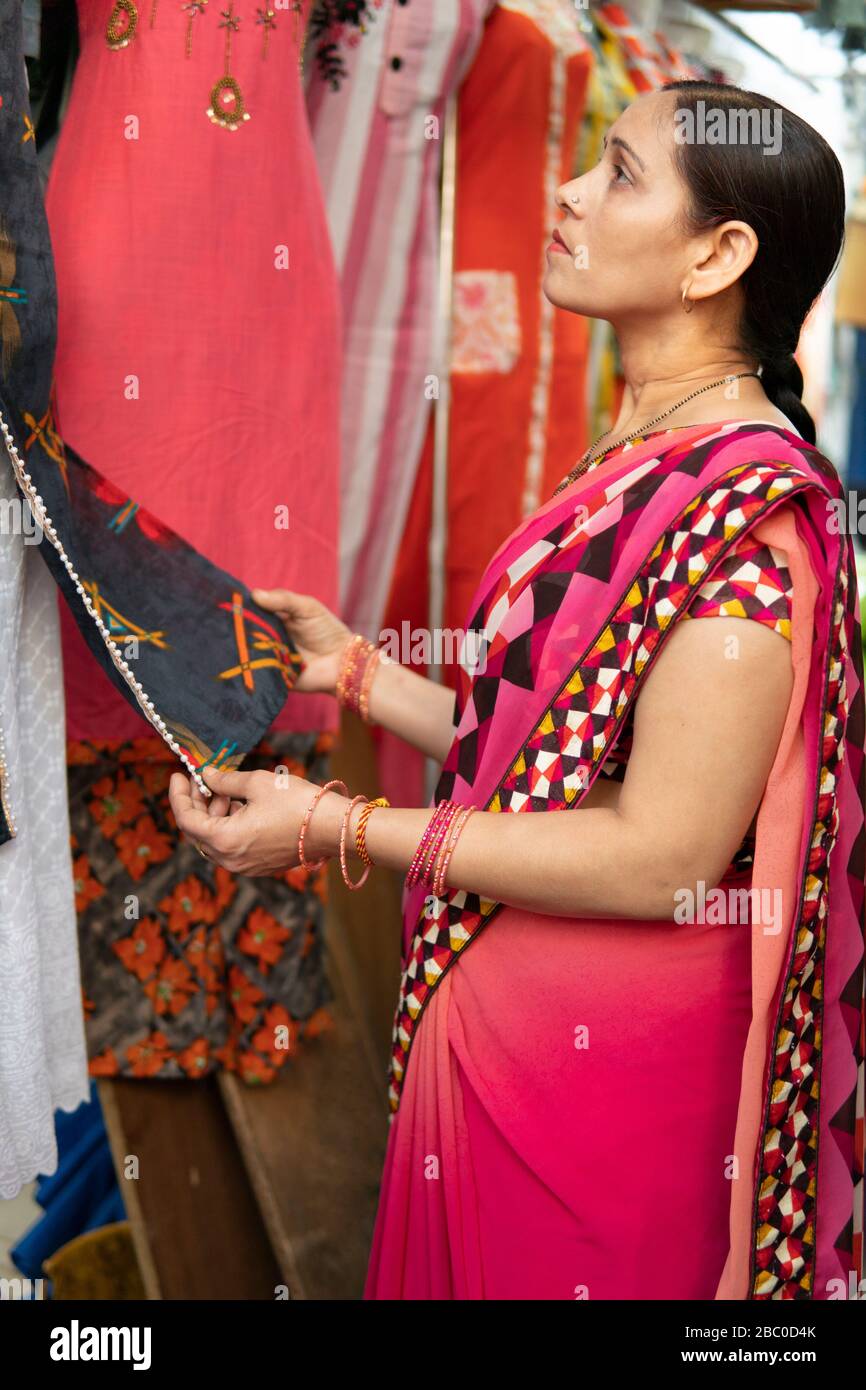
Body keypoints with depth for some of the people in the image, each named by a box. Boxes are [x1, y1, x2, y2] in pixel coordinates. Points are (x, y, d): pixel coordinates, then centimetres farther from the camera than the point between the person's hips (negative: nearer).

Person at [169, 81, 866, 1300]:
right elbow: (543, 748, 8)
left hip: (613, 1057, -8)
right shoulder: (639, 459, 7)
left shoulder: (747, 500, -21)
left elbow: (662, 858, -24)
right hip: (498, 1005, 8)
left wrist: (341, 830, -20)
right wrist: (355, 670, 10)